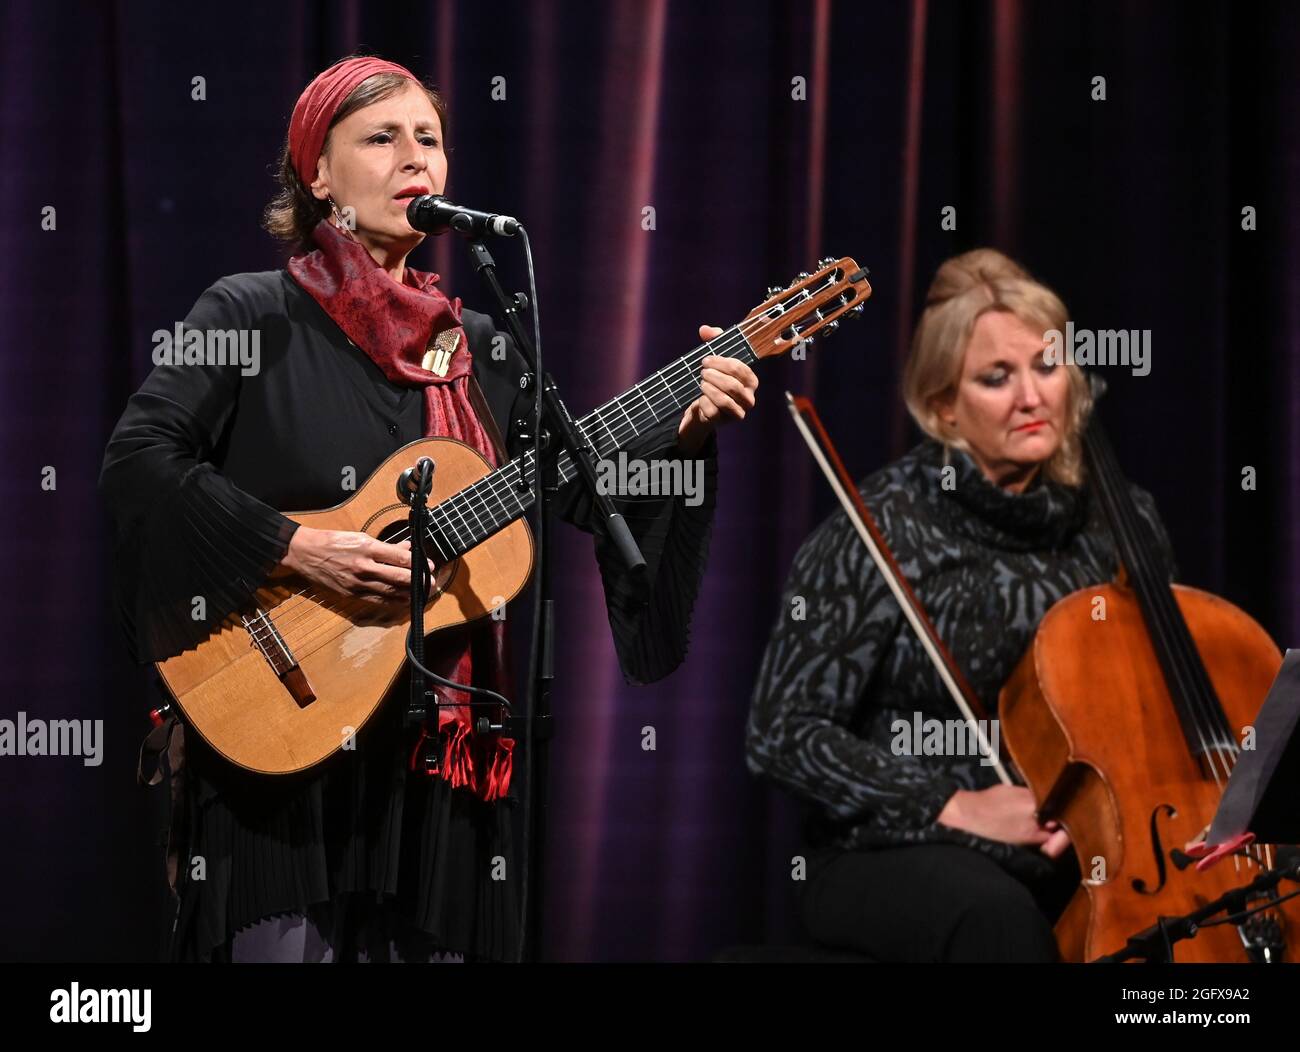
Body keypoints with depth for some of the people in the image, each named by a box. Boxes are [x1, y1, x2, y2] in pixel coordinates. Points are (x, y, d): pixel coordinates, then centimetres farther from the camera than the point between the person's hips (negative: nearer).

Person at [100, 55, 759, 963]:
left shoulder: (478, 350, 13)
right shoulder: (256, 315, -2)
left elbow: (585, 488, 7)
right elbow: (139, 461, -14)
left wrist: (684, 430, -9)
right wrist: (293, 549, -20)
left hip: (442, 752, 5)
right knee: (286, 936, -6)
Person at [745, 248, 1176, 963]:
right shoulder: (881, 529, -9)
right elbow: (781, 733, -9)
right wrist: (955, 807, -17)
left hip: (1072, 855, 4)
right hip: (892, 856, -4)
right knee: (998, 913, -37)